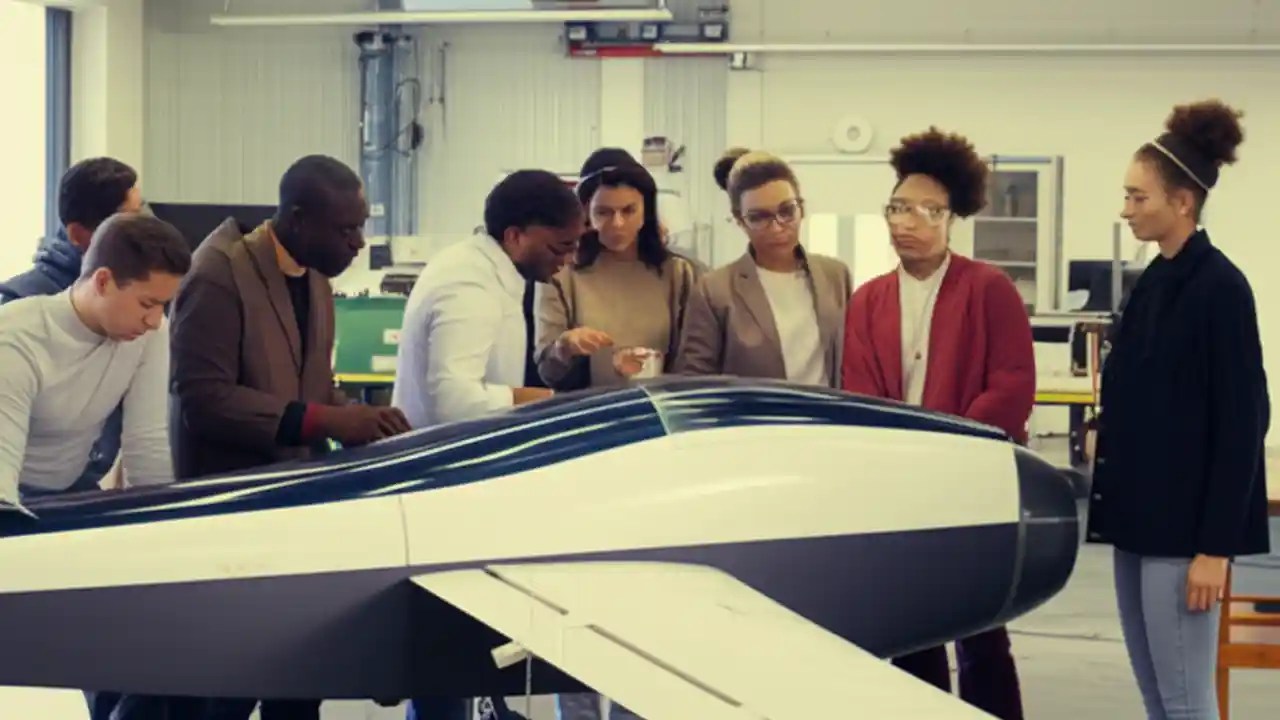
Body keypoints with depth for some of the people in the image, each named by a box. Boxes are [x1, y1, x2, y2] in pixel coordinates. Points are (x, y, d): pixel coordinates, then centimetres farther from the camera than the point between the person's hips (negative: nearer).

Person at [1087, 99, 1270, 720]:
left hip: (1183, 526, -8)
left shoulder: (1220, 287, -12)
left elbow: (1242, 422, -14)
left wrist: (1215, 546, -17)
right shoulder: (1153, 283, 11)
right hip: (1138, 519, 8)